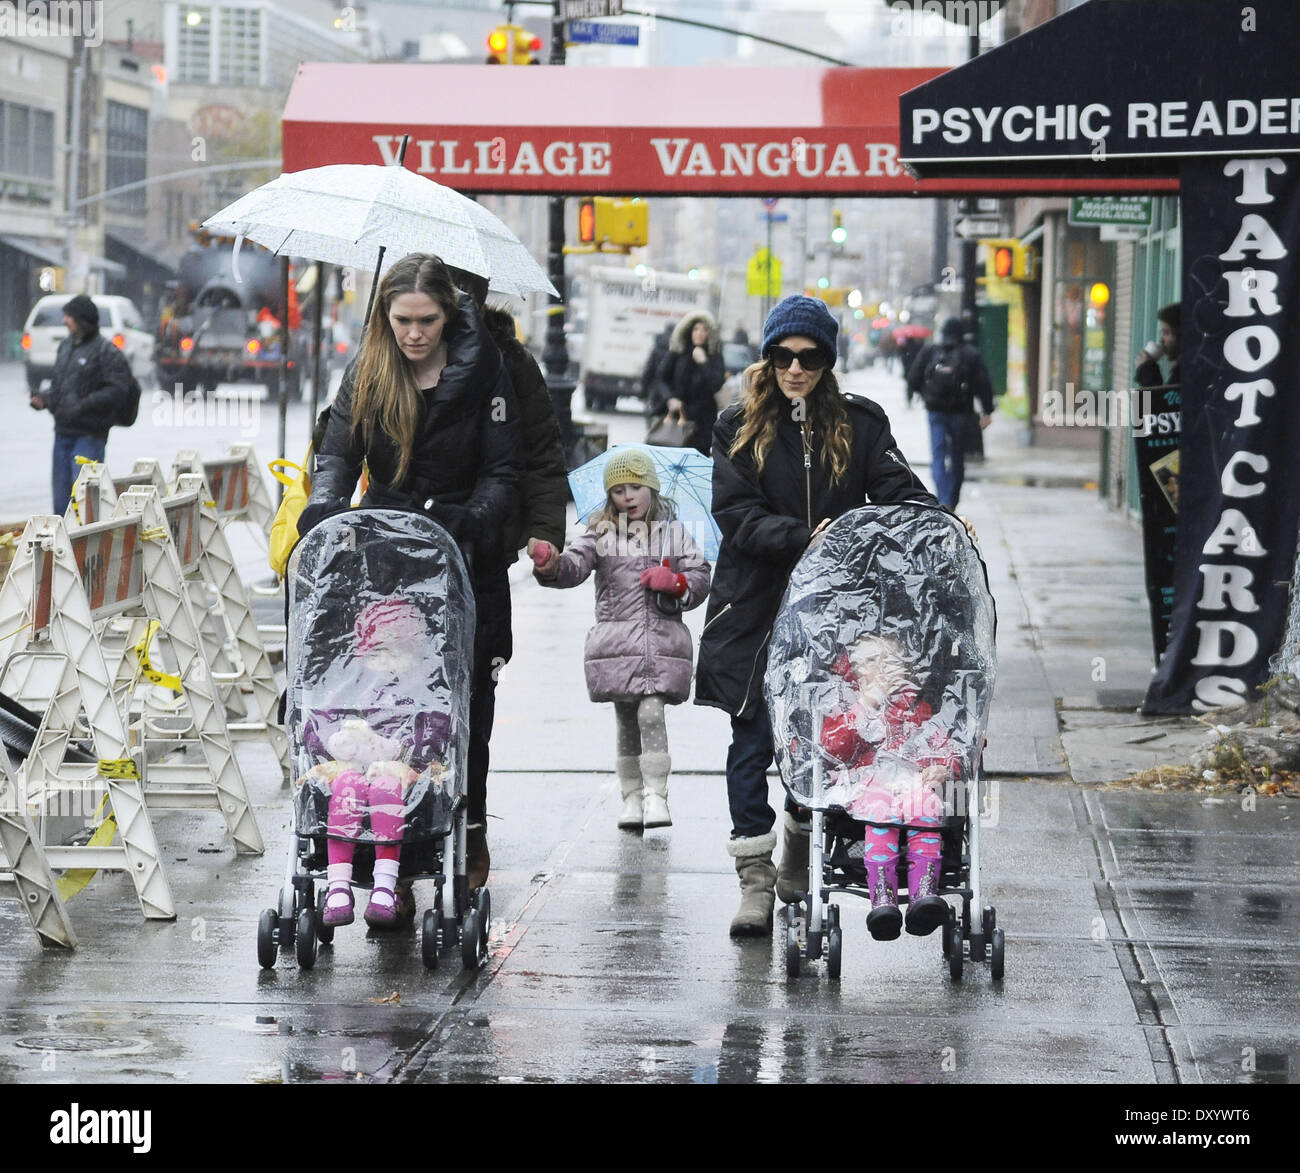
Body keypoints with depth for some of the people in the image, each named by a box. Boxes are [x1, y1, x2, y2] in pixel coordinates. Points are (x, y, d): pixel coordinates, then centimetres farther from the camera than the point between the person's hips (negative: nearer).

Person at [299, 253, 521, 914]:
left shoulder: (483, 372, -4)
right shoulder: (366, 376, 3)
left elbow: (503, 472, -3)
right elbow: (338, 455, -2)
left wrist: (474, 521, -21)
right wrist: (323, 507, -23)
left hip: (464, 561, -1)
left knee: (463, 703, 3)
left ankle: (469, 830, 19)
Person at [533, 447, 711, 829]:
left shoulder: (674, 532, 10)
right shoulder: (602, 533, 6)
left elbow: (701, 579, 13)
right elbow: (574, 565, -10)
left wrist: (675, 582, -8)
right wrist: (550, 566, -32)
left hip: (663, 638, -1)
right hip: (617, 638, 1)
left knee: (652, 712, -15)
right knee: (626, 720, 4)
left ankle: (656, 795, -13)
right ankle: (631, 797, 14)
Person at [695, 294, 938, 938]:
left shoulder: (860, 424, 6)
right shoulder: (738, 428, 2)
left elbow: (898, 488, -5)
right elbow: (737, 516, -8)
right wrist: (805, 537, -23)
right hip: (753, 609, -1)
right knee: (752, 741, -3)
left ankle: (798, 858, 31)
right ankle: (755, 879, 3)